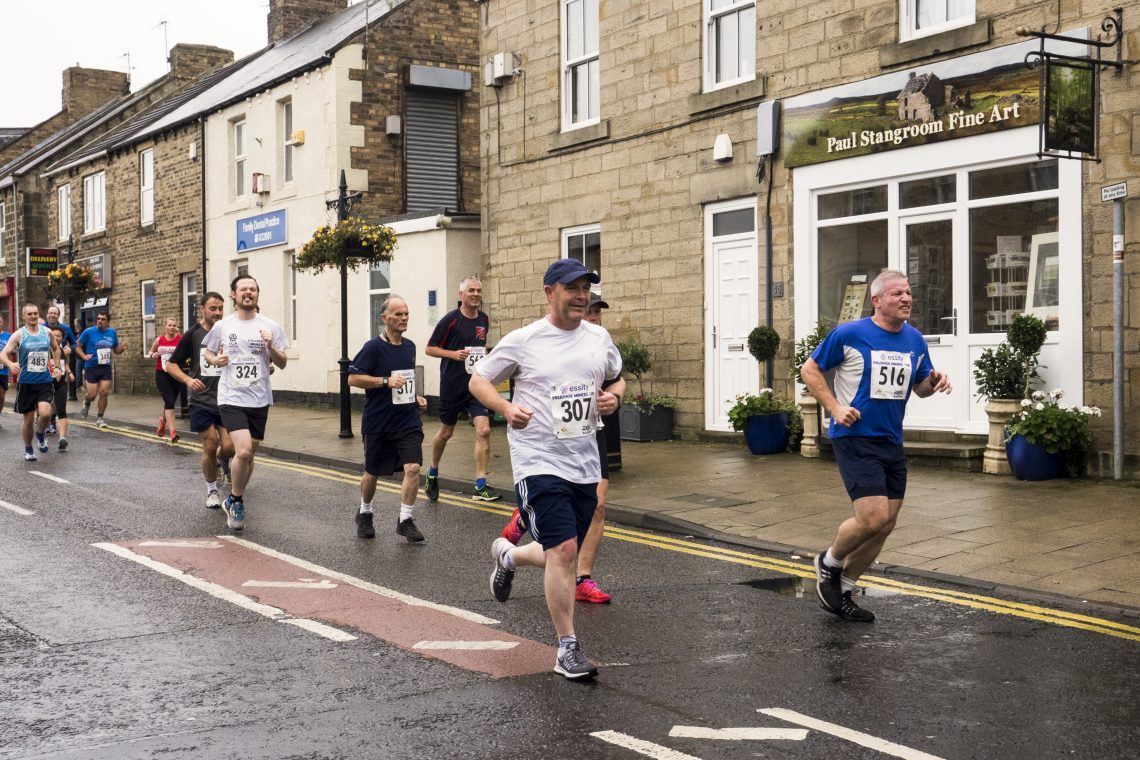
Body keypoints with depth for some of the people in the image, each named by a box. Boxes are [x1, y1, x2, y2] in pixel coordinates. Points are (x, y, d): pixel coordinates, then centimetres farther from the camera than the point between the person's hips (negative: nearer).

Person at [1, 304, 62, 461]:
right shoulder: (18, 335, -5)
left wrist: (55, 363, 9)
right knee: (28, 420, 6)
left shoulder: (47, 332, 4)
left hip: (45, 381, 1)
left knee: (45, 413, -21)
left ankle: (40, 435, 11)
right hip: (26, 382, -1)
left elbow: (56, 349, 23)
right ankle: (28, 450, 28)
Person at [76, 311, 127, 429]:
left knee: (104, 393, -4)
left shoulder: (112, 333, 6)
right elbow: (77, 346, 2)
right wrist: (84, 356, -15)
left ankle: (99, 419, 10)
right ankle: (86, 403, 33)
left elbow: (116, 350, 16)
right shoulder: (89, 332, -5)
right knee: (92, 395, -4)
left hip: (106, 367, 3)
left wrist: (122, 348, -6)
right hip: (91, 367, -2)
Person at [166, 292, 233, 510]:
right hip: (202, 402, -1)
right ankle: (212, 489, 20)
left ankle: (217, 466, 27)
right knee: (210, 447, -3)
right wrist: (188, 380, -14)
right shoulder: (193, 335, -1)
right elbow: (171, 365, 4)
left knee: (229, 447, -9)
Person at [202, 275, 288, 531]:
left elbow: (282, 364, 4)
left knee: (249, 455, 12)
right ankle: (237, 501, 3)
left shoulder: (270, 327, 1)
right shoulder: (222, 326, 1)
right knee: (243, 451, -19)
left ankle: (234, 501, 32)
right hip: (231, 397, -2)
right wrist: (215, 360, -8)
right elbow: (208, 353, 15)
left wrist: (271, 347, -15)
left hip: (259, 400, 2)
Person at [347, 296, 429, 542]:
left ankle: (405, 520, 0)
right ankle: (364, 514, 37)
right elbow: (353, 378, -15)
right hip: (377, 424, -4)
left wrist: (415, 397, 11)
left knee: (413, 468, -13)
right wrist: (385, 381, -22)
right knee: (372, 473, 12)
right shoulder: (373, 347, -11)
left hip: (408, 422, 4)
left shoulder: (410, 346, 9)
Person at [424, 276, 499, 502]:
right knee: (446, 432, 12)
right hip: (452, 385, -3)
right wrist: (453, 353, -19)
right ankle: (433, 473, 38)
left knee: (484, 430, -12)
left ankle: (480, 486, -9)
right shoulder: (451, 319, -9)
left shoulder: (484, 320, 7)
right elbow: (429, 348, -5)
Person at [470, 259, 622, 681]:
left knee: (561, 557, 14)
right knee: (564, 551, -17)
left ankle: (508, 555, 46)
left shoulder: (599, 338, 7)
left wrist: (612, 399, 0)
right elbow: (478, 380, 3)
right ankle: (567, 650, -5)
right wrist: (505, 407, -16)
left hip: (584, 465, 6)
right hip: (539, 462, -6)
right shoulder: (523, 341, -6)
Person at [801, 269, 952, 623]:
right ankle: (828, 563, 12)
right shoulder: (849, 334, -9)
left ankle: (842, 591, 25)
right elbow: (810, 370, -1)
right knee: (872, 518, -18)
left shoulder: (915, 340, 7)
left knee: (885, 526, 8)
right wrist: (835, 408, -12)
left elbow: (920, 387, 18)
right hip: (855, 438, -7)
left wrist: (934, 382, -5)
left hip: (891, 442, 7)